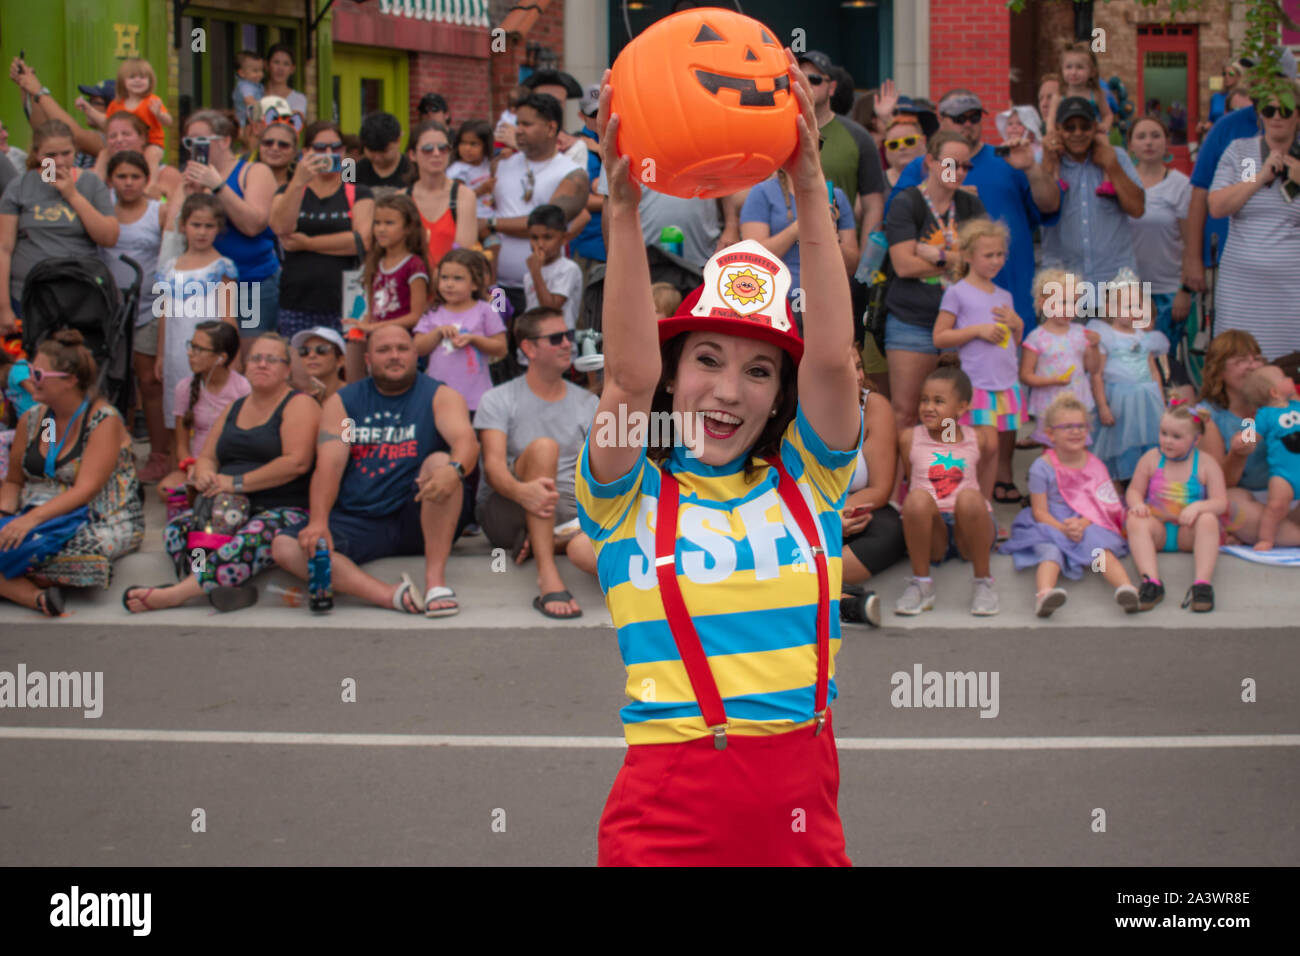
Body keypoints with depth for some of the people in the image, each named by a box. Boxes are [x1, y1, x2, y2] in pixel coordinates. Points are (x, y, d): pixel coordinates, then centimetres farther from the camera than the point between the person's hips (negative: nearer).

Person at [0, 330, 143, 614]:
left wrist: (32, 518, -30)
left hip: (103, 523, -6)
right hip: (36, 519, 6)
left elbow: (86, 490, -19)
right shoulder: (31, 420, 10)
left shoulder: (103, 421, -9)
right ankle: (36, 596, -34)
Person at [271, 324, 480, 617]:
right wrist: (318, 521, -23)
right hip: (358, 523, 2)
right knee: (285, 548, -24)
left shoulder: (439, 396, 3)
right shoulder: (341, 403, 10)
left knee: (440, 462, -30)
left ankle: (435, 578, -33)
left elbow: (467, 441, -17)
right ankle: (389, 596, -43)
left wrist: (454, 470, -43)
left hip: (420, 521, -2)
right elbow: (329, 465, -4)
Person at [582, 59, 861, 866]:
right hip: (667, 808, -2)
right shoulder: (631, 496, 3)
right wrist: (624, 211, -23)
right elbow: (629, 377, -13)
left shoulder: (807, 482, 8)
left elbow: (833, 361, -6)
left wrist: (811, 192, -16)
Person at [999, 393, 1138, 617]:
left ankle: (1126, 587, -53)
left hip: (1090, 525, 2)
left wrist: (1082, 524, -19)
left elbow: (1101, 506, 2)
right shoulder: (1042, 467, -1)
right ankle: (1044, 593, -63)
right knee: (1050, 552, -34)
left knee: (1102, 548, -29)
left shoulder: (1095, 465, 7)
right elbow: (1040, 511, -4)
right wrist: (1064, 529, -21)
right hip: (1050, 525, -2)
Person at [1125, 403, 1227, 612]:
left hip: (1188, 533, -1)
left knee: (1208, 519, -32)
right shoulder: (1151, 458, 7)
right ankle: (1151, 581, -46)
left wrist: (1198, 507, -27)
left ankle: (1202, 583, -44)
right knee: (1135, 520, -30)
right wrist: (1137, 504, -15)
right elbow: (1134, 490, 10)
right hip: (1158, 532, 1)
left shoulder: (1206, 464, 1)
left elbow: (1220, 502, -6)